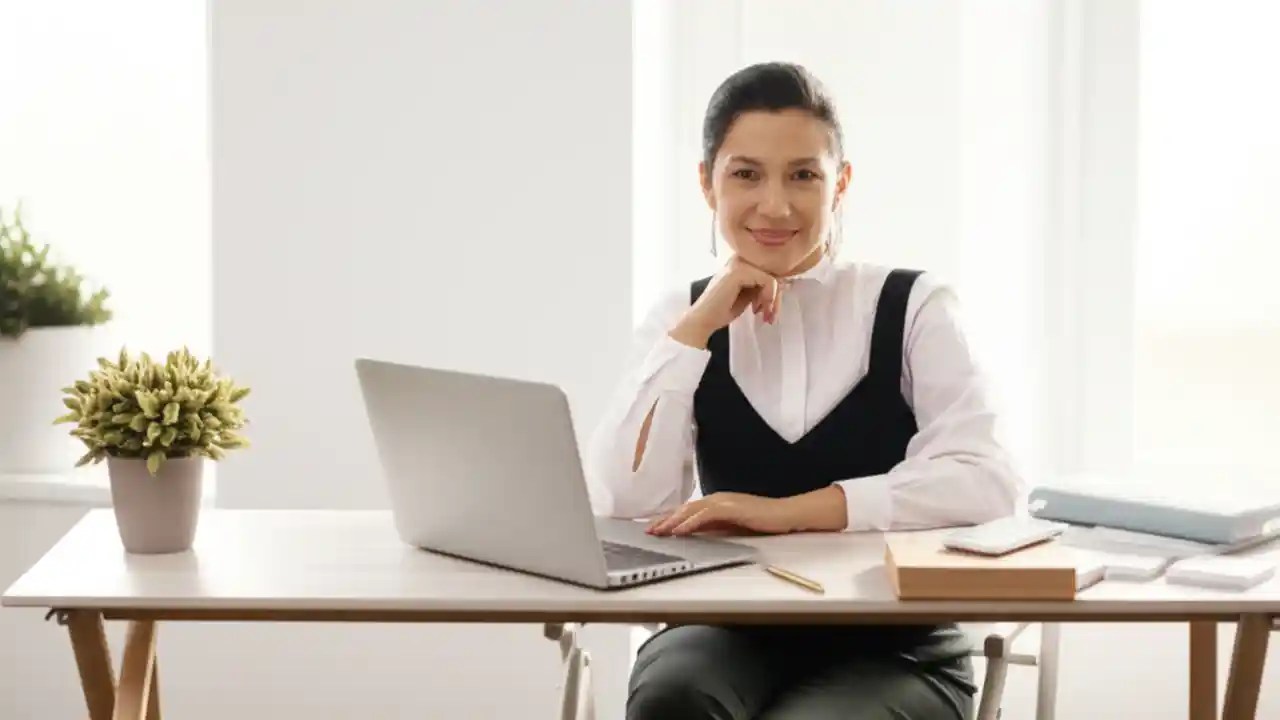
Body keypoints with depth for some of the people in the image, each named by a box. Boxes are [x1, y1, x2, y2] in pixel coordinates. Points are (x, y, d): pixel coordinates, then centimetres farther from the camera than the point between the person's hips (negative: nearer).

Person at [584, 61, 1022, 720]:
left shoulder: (912, 308, 0)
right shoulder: (682, 317, 7)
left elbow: (985, 483, -16)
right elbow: (624, 501, -7)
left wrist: (787, 512, -23)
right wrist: (697, 328, -11)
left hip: (892, 648, -1)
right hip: (730, 631, 2)